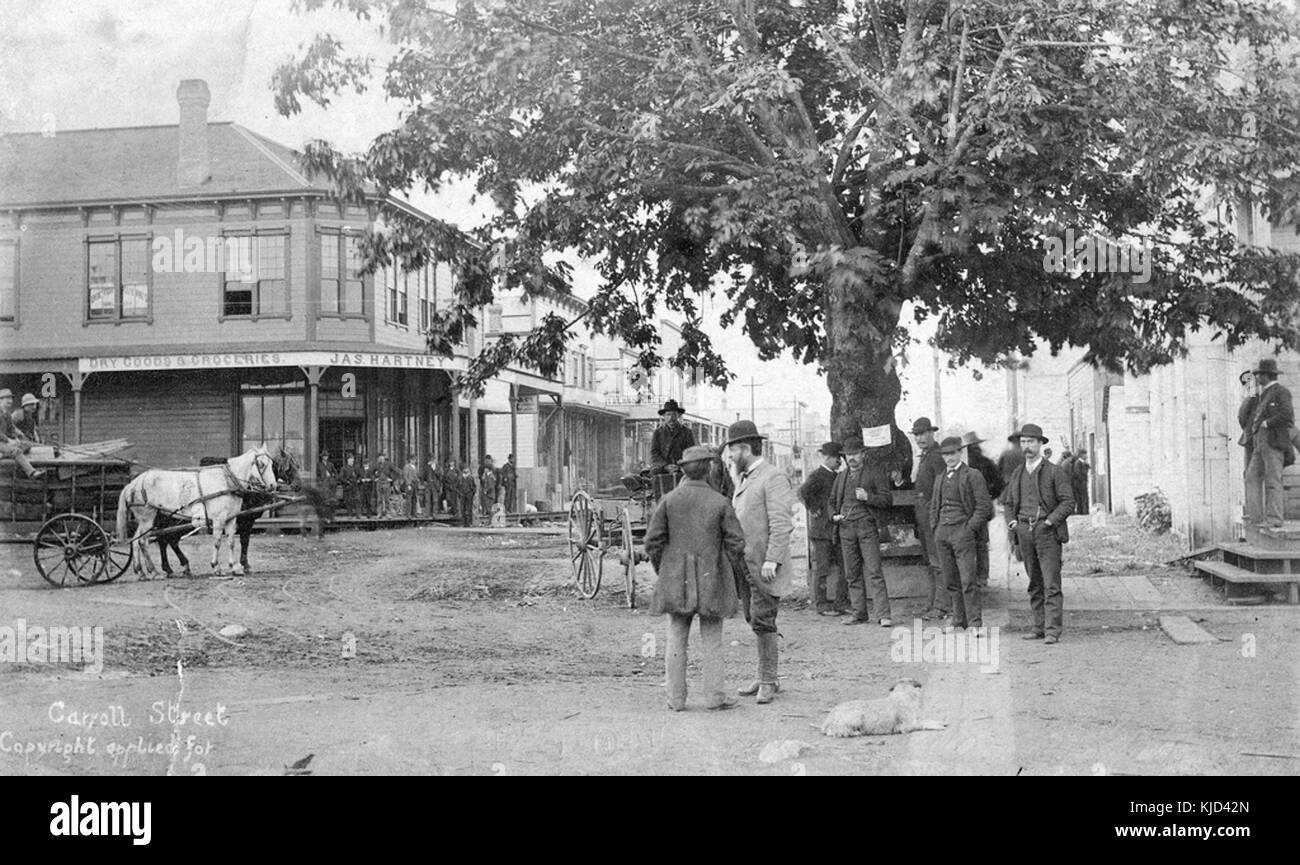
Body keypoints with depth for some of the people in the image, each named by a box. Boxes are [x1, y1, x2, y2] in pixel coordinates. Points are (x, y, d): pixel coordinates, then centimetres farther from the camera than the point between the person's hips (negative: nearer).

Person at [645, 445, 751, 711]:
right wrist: (741, 573, 11)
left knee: (676, 639, 7)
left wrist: (662, 570, 13)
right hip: (711, 579, -1)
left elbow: (653, 541, -3)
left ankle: (676, 699, 9)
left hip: (676, 579, 1)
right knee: (711, 639, 6)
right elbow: (735, 543, -5)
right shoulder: (720, 502, -6)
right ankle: (714, 696, 7)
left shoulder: (669, 500, -3)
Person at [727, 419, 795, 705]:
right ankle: (765, 679, 18)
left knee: (763, 622, -9)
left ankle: (768, 682, -2)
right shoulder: (743, 480, 19)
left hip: (765, 566, -9)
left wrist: (771, 560, -22)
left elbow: (781, 523, -16)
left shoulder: (774, 477, -9)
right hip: (746, 564, 9)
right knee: (757, 621, 11)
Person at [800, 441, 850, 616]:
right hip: (821, 529, -8)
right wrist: (814, 509, -20)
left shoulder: (838, 476, 15)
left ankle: (841, 602, 14)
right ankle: (821, 605, 4)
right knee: (821, 568, -1)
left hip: (838, 528, 8)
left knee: (843, 567, 7)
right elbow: (803, 491, -28)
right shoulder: (816, 476, -10)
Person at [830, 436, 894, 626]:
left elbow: (887, 499, -1)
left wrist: (868, 498, -18)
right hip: (846, 527, 5)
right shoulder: (842, 476, 18)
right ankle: (859, 614, 12)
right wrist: (834, 516, 5)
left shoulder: (875, 471, 3)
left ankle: (883, 614, -13)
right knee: (852, 574, 6)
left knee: (874, 571, -11)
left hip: (867, 526, -5)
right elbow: (833, 501, 26)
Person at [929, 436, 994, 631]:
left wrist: (970, 528, -10)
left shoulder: (973, 476, -1)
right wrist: (935, 528, 12)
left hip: (962, 530, -6)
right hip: (942, 533, 6)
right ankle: (959, 619, 13)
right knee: (950, 581, 6)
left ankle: (975, 622, -10)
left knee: (968, 580, -11)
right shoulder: (940, 478, 18)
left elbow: (984, 506, -5)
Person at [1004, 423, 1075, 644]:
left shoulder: (1053, 472, -1)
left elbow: (1068, 502, -4)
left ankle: (1053, 630, -10)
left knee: (1051, 584, -9)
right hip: (1024, 533, 5)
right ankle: (1039, 626, 13)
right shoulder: (1017, 474, 14)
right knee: (1034, 584, 8)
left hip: (1047, 532, -5)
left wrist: (1050, 520, -15)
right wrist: (1012, 520, 5)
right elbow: (1010, 503, 24)